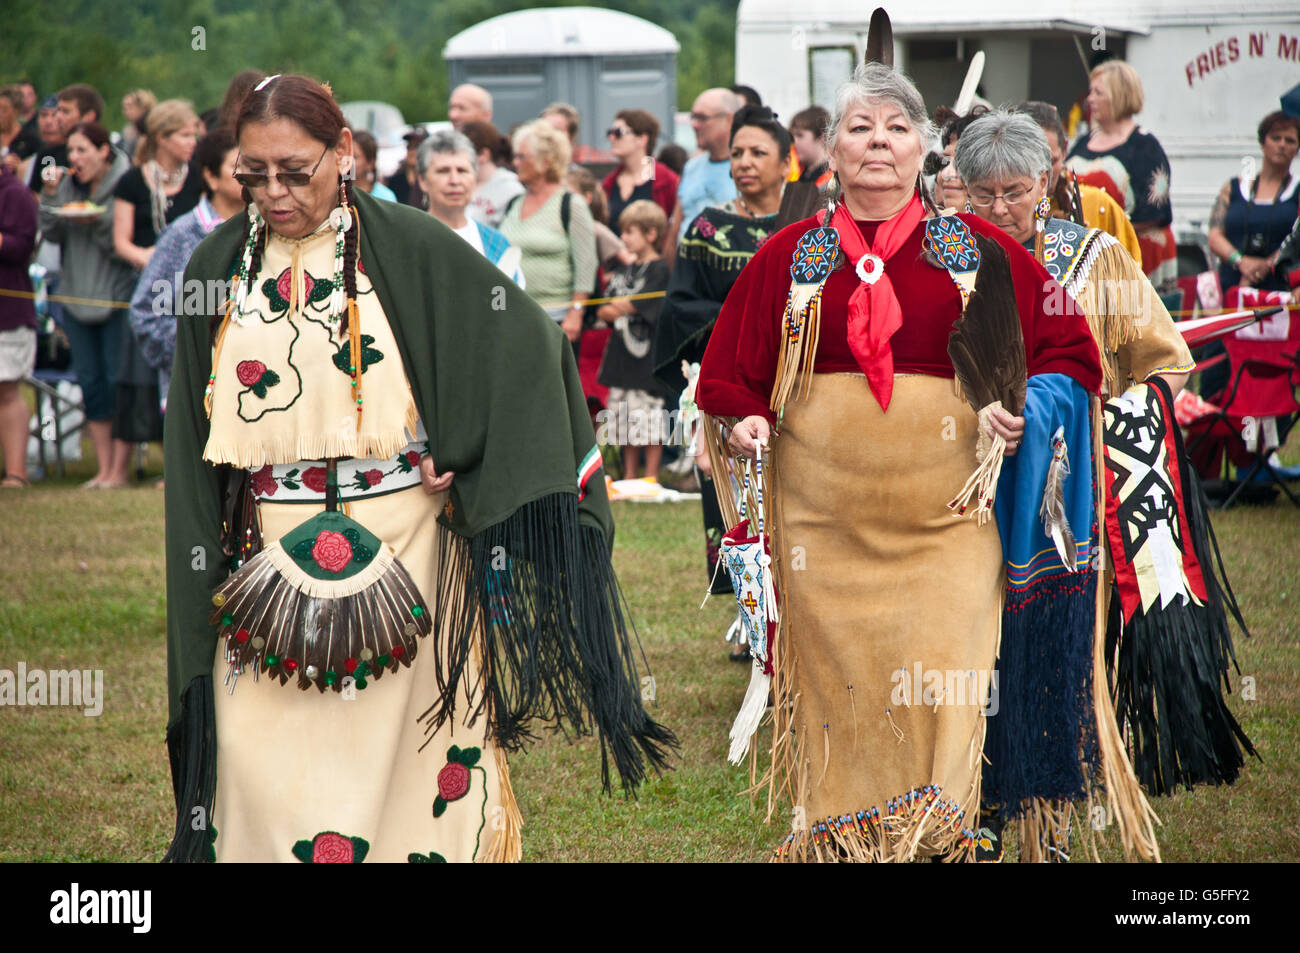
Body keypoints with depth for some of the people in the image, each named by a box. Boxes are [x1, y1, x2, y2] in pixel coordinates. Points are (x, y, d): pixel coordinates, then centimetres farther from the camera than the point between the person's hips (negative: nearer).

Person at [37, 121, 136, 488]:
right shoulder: (69, 184, 7)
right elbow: (52, 234, 3)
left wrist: (99, 222, -23)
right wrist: (50, 197, -9)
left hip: (118, 297, -6)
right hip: (77, 296, 6)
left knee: (118, 381, -6)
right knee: (90, 382, 7)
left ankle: (119, 469, 0)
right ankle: (103, 469, 13)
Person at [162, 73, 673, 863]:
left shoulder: (408, 246, -4)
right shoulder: (220, 265, 7)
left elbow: (531, 342, -2)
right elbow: (194, 441, 12)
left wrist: (461, 460, -8)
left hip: (400, 556, -3)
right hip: (268, 564, 3)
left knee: (395, 755, -1)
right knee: (266, 771, -1)